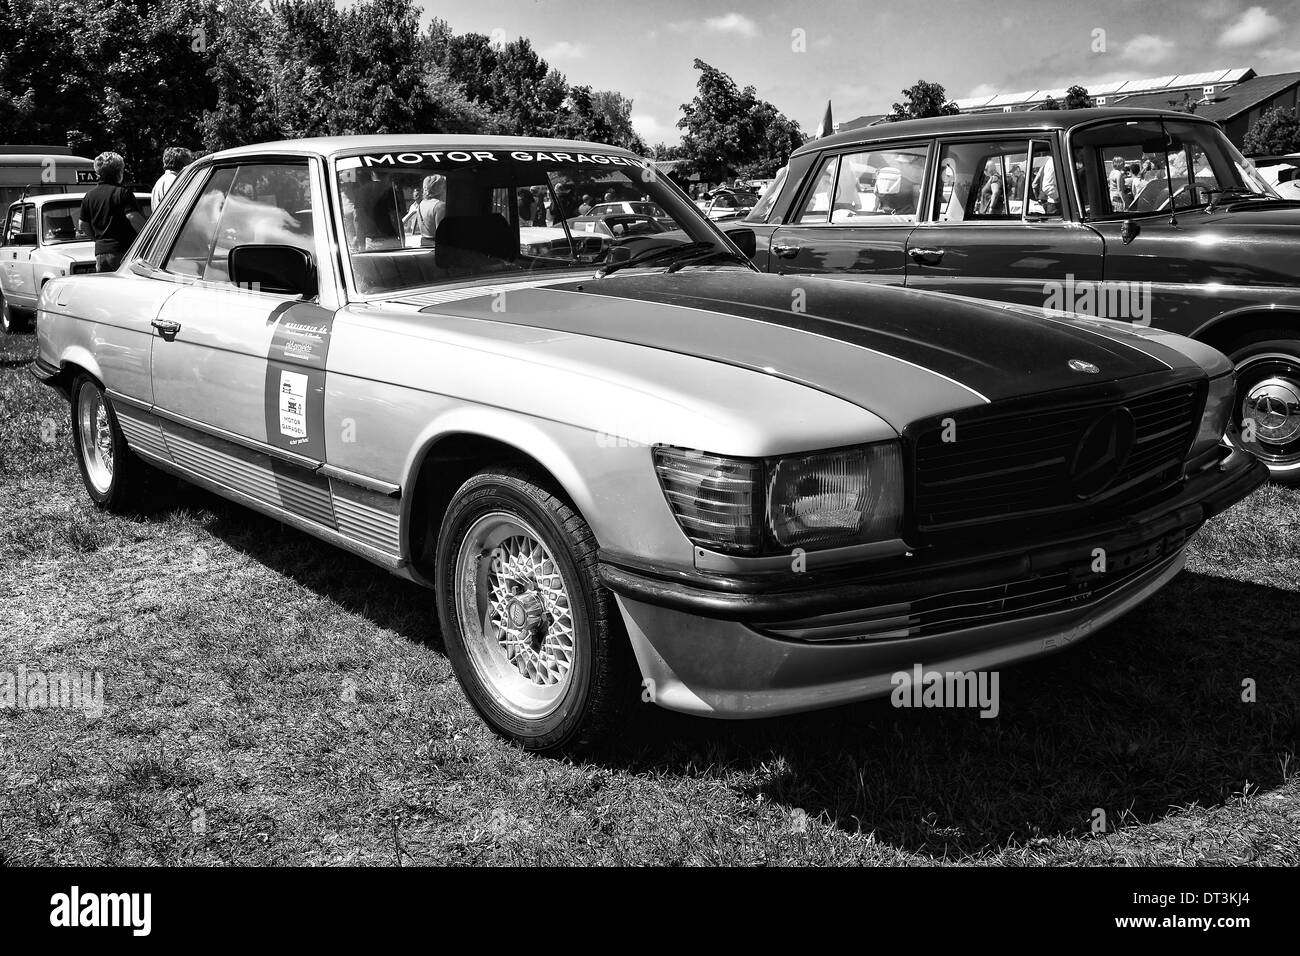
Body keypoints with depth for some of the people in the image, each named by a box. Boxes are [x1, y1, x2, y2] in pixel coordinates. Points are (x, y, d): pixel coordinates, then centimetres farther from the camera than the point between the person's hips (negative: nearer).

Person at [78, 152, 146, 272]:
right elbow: (133, 218, -18)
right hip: (123, 251, -6)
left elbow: (84, 225, 17)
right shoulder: (123, 193, -7)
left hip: (100, 252, 6)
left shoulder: (89, 196, 12)